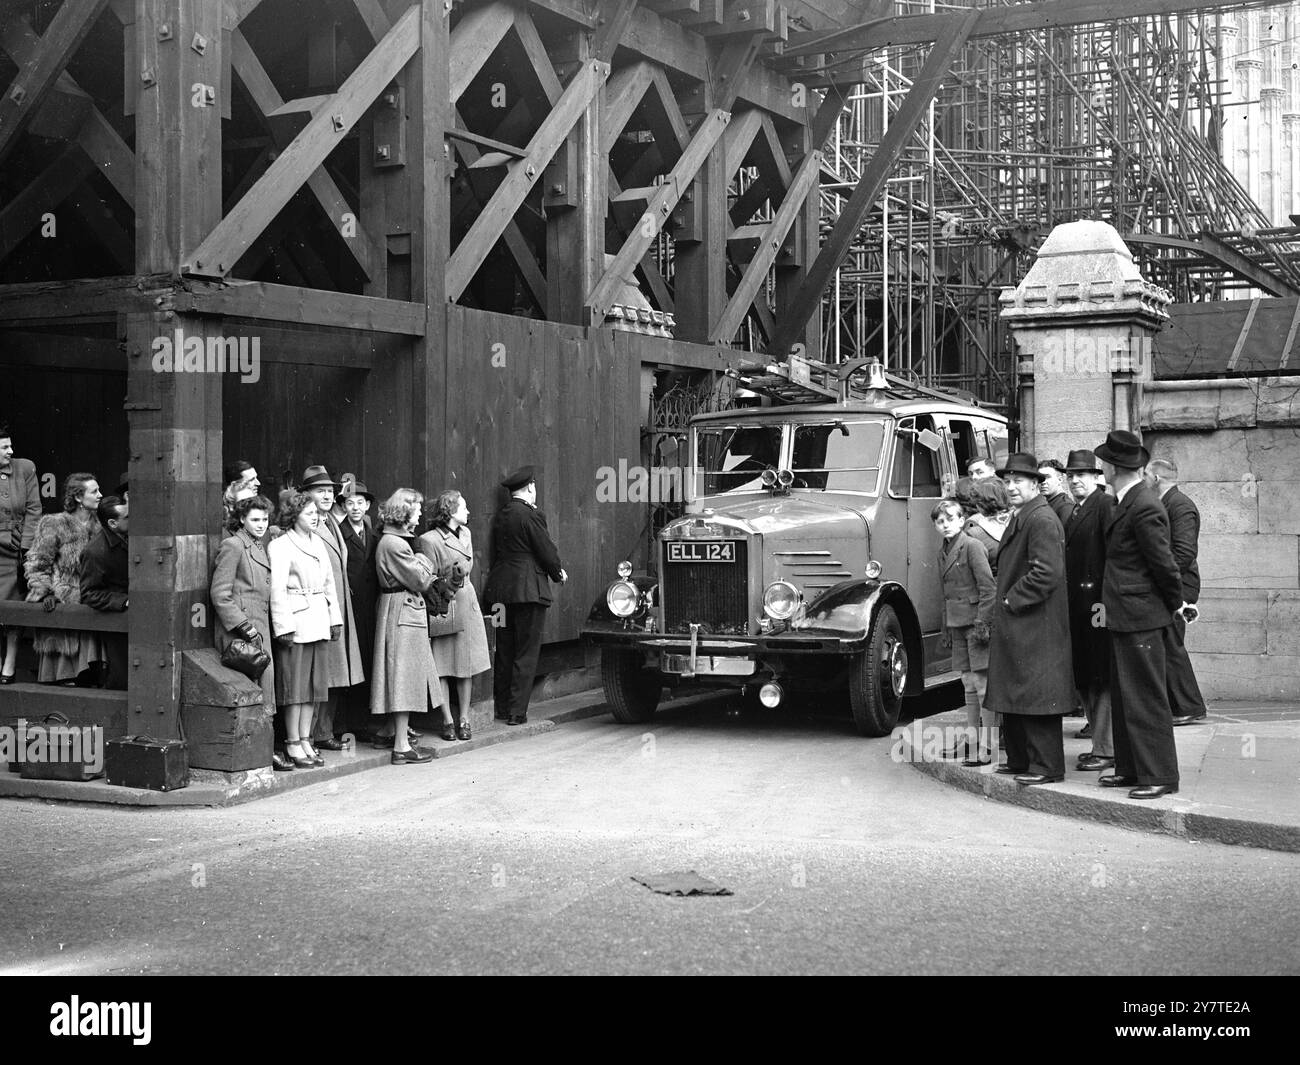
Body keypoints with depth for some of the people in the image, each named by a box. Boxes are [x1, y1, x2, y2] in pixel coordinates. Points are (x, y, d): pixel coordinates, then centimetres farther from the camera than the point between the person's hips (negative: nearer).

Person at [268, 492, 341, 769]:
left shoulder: (318, 543, 16)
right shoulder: (280, 546, -6)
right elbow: (277, 589, -12)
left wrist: (335, 618, 13)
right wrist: (284, 626, -17)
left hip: (319, 621, 7)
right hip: (296, 621, -7)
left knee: (314, 683, 8)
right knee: (295, 684, -3)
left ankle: (305, 740, 16)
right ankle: (293, 744, 4)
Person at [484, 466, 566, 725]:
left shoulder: (500, 516, 10)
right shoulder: (530, 515, -13)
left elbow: (497, 552, 13)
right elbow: (546, 550, -10)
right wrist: (558, 573, 8)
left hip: (500, 587, 7)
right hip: (528, 589, -7)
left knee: (504, 650, 14)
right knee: (526, 653, -1)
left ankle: (502, 706, 21)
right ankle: (517, 711, -1)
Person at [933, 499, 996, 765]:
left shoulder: (972, 546, -10)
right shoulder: (943, 552, 15)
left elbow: (988, 587, -14)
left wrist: (982, 622, -18)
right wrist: (946, 628, 18)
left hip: (976, 621, -8)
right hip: (957, 624, 8)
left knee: (983, 683, -6)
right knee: (969, 682, 13)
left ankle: (986, 746, -5)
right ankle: (971, 738, 20)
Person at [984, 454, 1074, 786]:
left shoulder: (1042, 520, -15)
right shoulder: (1018, 519, 18)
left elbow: (1047, 572, -23)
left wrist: (1013, 600, -16)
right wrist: (1005, 603, 13)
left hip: (1036, 627, -10)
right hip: (1014, 627, 10)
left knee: (1036, 696, -5)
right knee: (1014, 696, 16)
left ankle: (1047, 767, 2)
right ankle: (1020, 760, 25)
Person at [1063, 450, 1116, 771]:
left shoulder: (1106, 505, -8)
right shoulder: (1071, 511, 18)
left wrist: (1106, 601, -20)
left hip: (1097, 602, -8)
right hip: (1076, 605, 9)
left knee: (1102, 679, -3)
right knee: (1084, 680, 11)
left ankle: (1105, 750, 2)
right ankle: (1100, 743, 20)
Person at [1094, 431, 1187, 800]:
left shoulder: (1144, 508, -20)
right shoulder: (1125, 502, 11)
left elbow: (1164, 562, -17)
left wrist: (1175, 603, -4)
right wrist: (1108, 601, 15)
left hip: (1141, 618, -10)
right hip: (1124, 616, 10)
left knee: (1146, 699, -4)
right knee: (1124, 697, 15)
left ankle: (1160, 776, 3)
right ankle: (1131, 768, 24)